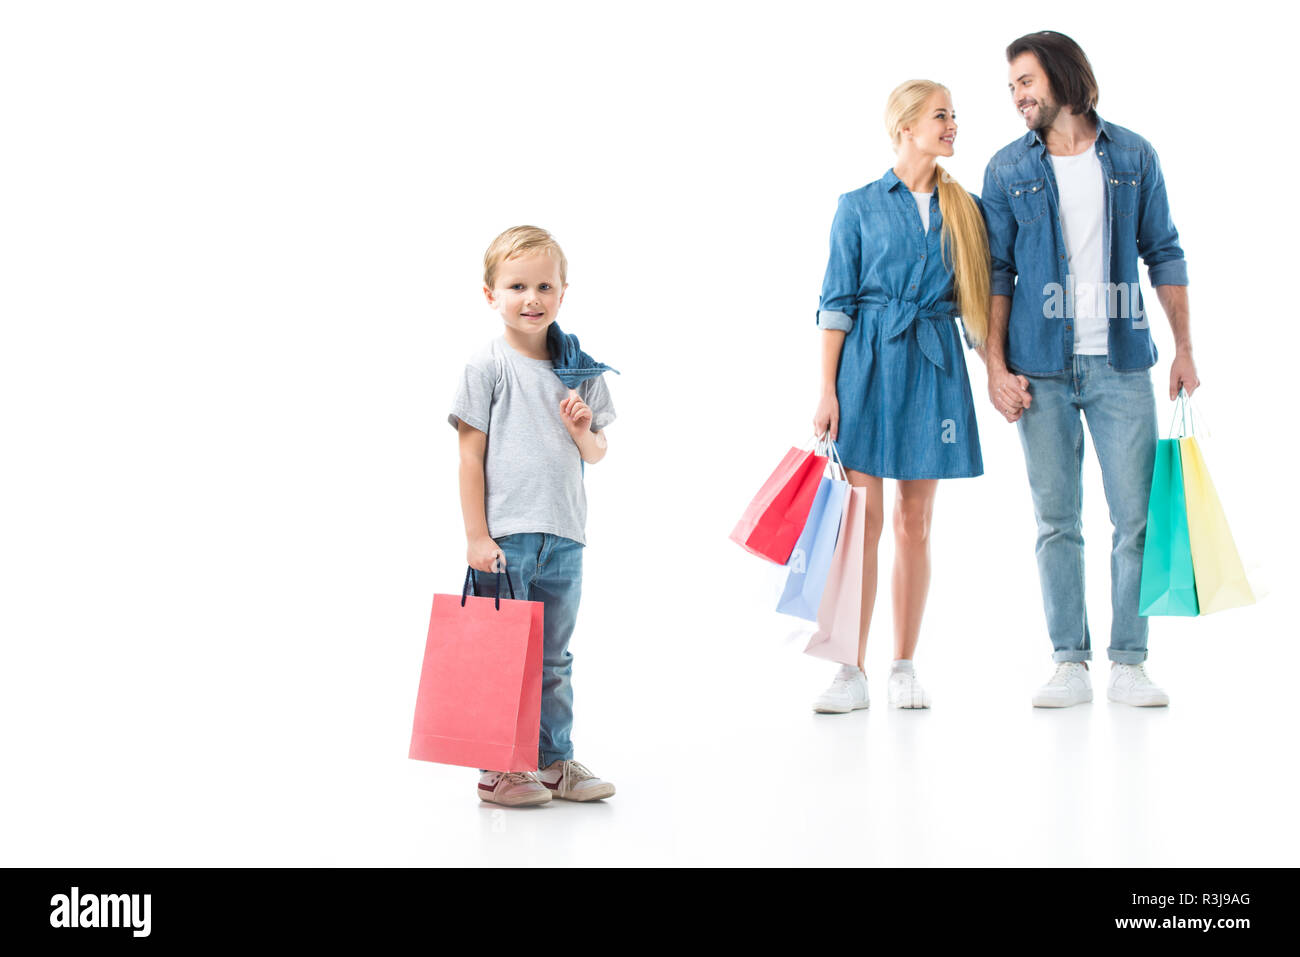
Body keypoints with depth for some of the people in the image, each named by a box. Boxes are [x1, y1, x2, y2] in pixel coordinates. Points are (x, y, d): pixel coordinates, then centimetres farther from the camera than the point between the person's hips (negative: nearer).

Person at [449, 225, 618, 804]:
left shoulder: (579, 371, 9)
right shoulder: (487, 367, -5)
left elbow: (597, 453, 15)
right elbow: (471, 454, -6)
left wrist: (584, 430, -8)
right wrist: (476, 536, -10)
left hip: (563, 537, 5)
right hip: (505, 537, -5)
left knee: (553, 659, 13)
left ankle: (555, 761, 22)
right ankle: (498, 769, 8)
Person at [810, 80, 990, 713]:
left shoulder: (964, 209, 11)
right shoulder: (860, 206, 3)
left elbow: (975, 300, 15)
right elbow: (837, 303, 0)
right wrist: (827, 392, -7)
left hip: (934, 367, 3)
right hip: (867, 361, -3)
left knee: (915, 521, 5)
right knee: (861, 518, -5)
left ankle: (904, 668, 12)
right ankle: (853, 673, -1)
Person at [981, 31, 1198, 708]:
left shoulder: (1132, 156, 6)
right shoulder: (1008, 169, 6)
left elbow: (1163, 255, 10)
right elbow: (996, 271, 5)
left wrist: (1184, 348, 5)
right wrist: (995, 366, -3)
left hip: (1120, 362, 0)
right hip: (1041, 369, 0)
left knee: (1136, 517, -1)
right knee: (1056, 522, 3)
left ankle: (1129, 664, 6)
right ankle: (1070, 664, 9)